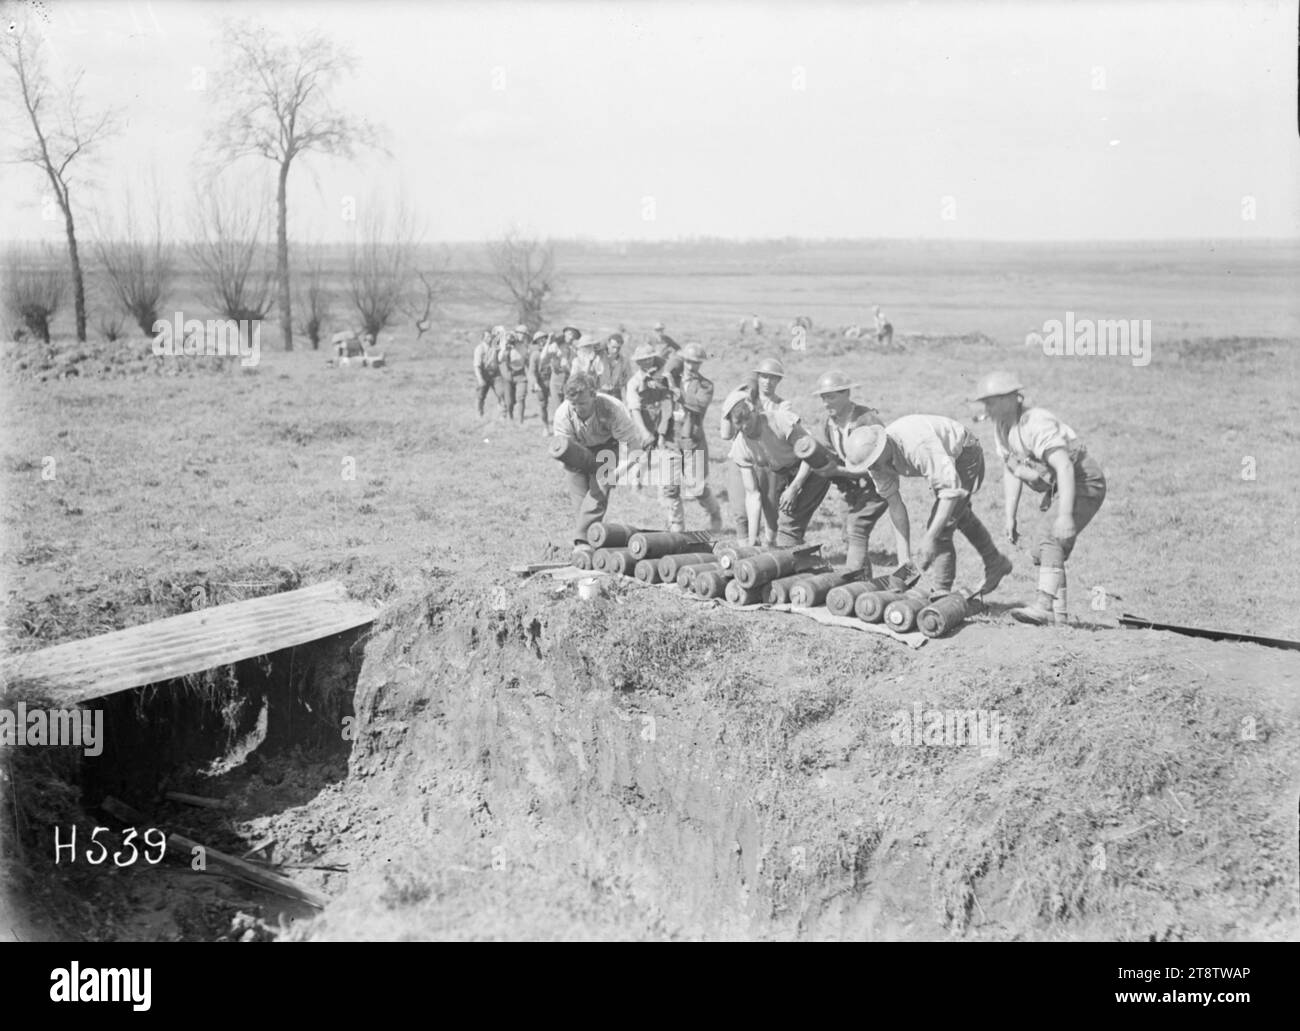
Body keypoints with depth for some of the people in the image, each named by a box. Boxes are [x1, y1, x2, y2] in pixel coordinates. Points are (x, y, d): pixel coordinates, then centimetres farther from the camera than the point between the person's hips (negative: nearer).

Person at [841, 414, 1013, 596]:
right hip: (943, 462, 9)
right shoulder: (874, 456, -20)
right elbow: (894, 504, -15)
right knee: (960, 515, 29)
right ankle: (996, 563, 52)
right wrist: (904, 557, -17)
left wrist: (930, 538, -41)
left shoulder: (919, 445, -43)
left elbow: (951, 489, -40)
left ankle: (942, 592, -5)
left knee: (942, 526, -18)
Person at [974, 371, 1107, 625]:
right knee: (1044, 552, 13)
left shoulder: (1036, 425, -27)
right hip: (1065, 490, 10)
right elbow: (1011, 473, 8)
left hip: (1086, 484, -10)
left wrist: (1065, 515, -42)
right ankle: (1058, 612, 20)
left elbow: (1065, 468, -35)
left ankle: (1044, 605, -31)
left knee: (1052, 543, -24)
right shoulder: (1000, 430, 2)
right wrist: (1010, 517, 3)